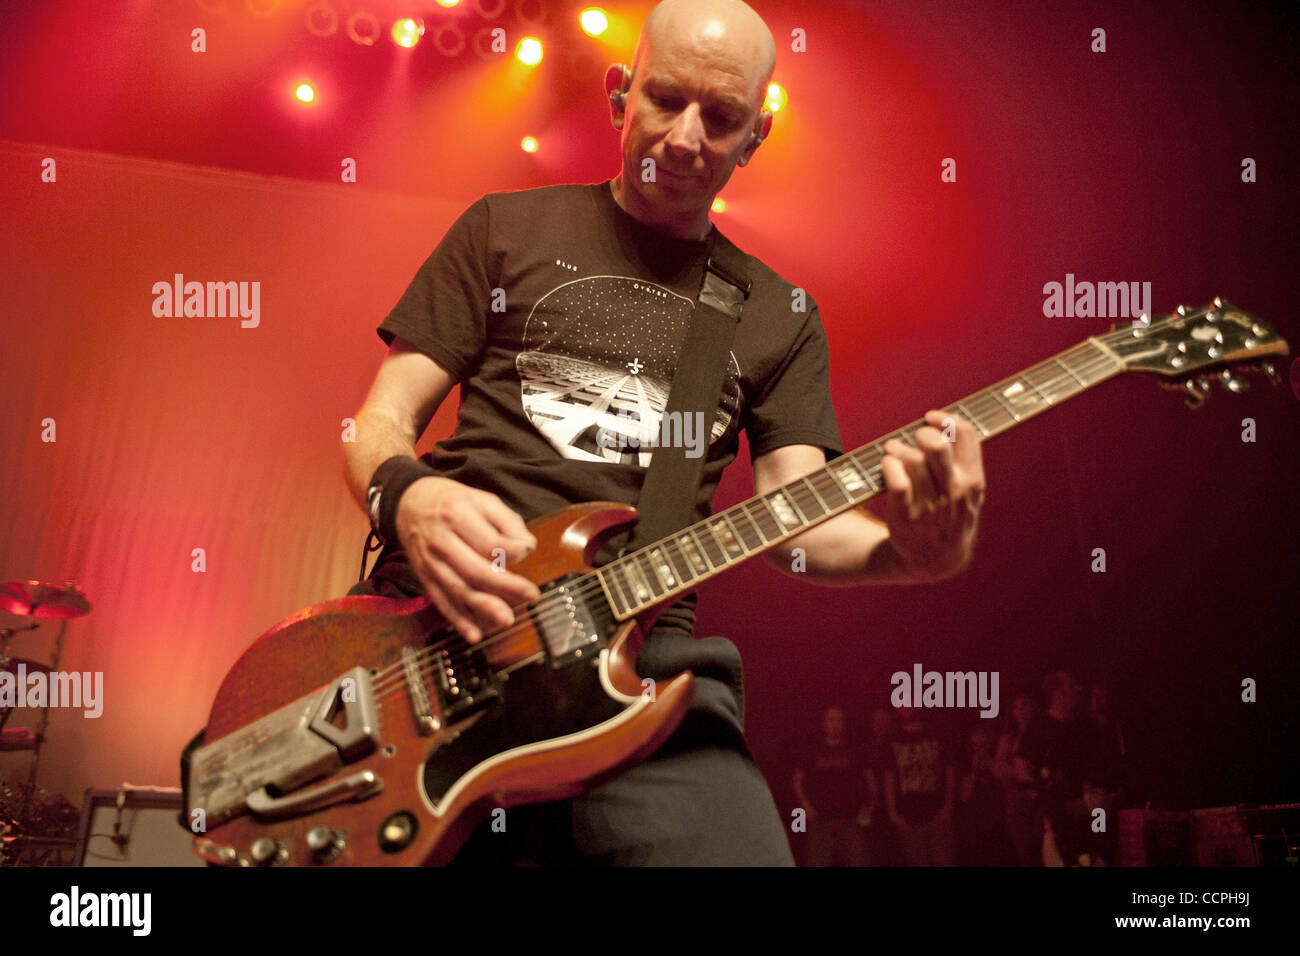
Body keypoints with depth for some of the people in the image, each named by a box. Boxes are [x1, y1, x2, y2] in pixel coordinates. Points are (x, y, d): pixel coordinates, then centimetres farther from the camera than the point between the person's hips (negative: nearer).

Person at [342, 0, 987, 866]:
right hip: (436, 623, 0)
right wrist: (408, 496, -14)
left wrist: (911, 549, -15)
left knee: (730, 841, -23)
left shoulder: (780, 317, 16)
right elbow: (379, 422, 9)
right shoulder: (507, 229, 13)